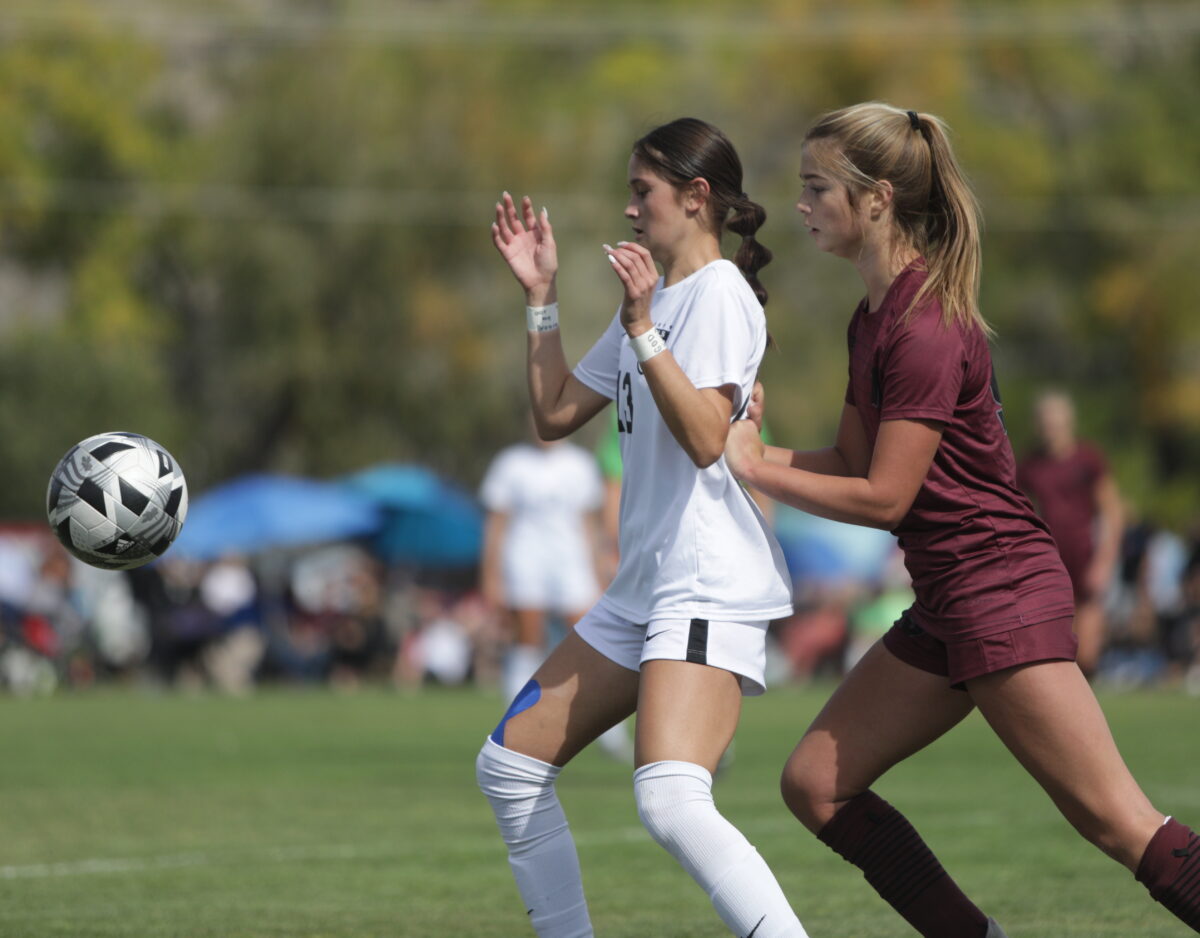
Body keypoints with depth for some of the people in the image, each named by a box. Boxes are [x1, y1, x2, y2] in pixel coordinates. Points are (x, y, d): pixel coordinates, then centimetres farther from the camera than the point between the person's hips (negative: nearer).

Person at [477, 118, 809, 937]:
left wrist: (641, 327, -25)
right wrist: (542, 296, 17)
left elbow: (705, 439, -21)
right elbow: (556, 414, 22)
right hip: (643, 586, 10)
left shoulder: (720, 294, -9)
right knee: (509, 766, 11)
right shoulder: (654, 296, 19)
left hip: (710, 586, -10)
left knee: (671, 801, -28)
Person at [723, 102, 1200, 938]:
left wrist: (755, 470, -9)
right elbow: (853, 462, 16)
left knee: (1116, 822, -12)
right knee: (816, 784, 8)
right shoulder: (873, 318, 12)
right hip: (944, 608, 10)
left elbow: (883, 497, -18)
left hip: (1002, 595, -10)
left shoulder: (927, 327, -17)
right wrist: (747, 447, 4)